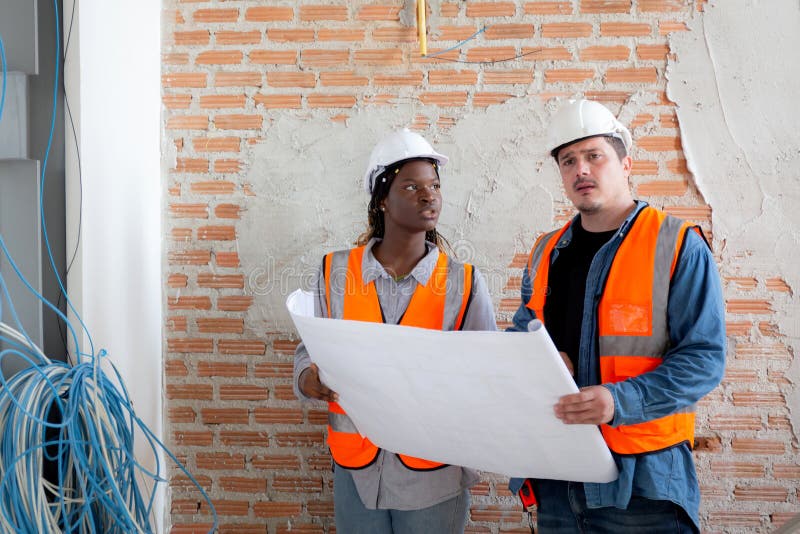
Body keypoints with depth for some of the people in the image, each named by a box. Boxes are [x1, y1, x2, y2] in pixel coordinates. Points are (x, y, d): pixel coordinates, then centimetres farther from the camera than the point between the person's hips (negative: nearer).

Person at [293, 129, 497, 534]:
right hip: (355, 471, 1)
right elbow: (310, 348, 8)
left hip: (434, 474, -1)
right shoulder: (336, 272, 0)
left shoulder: (463, 283, -3)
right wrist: (308, 378, -13)